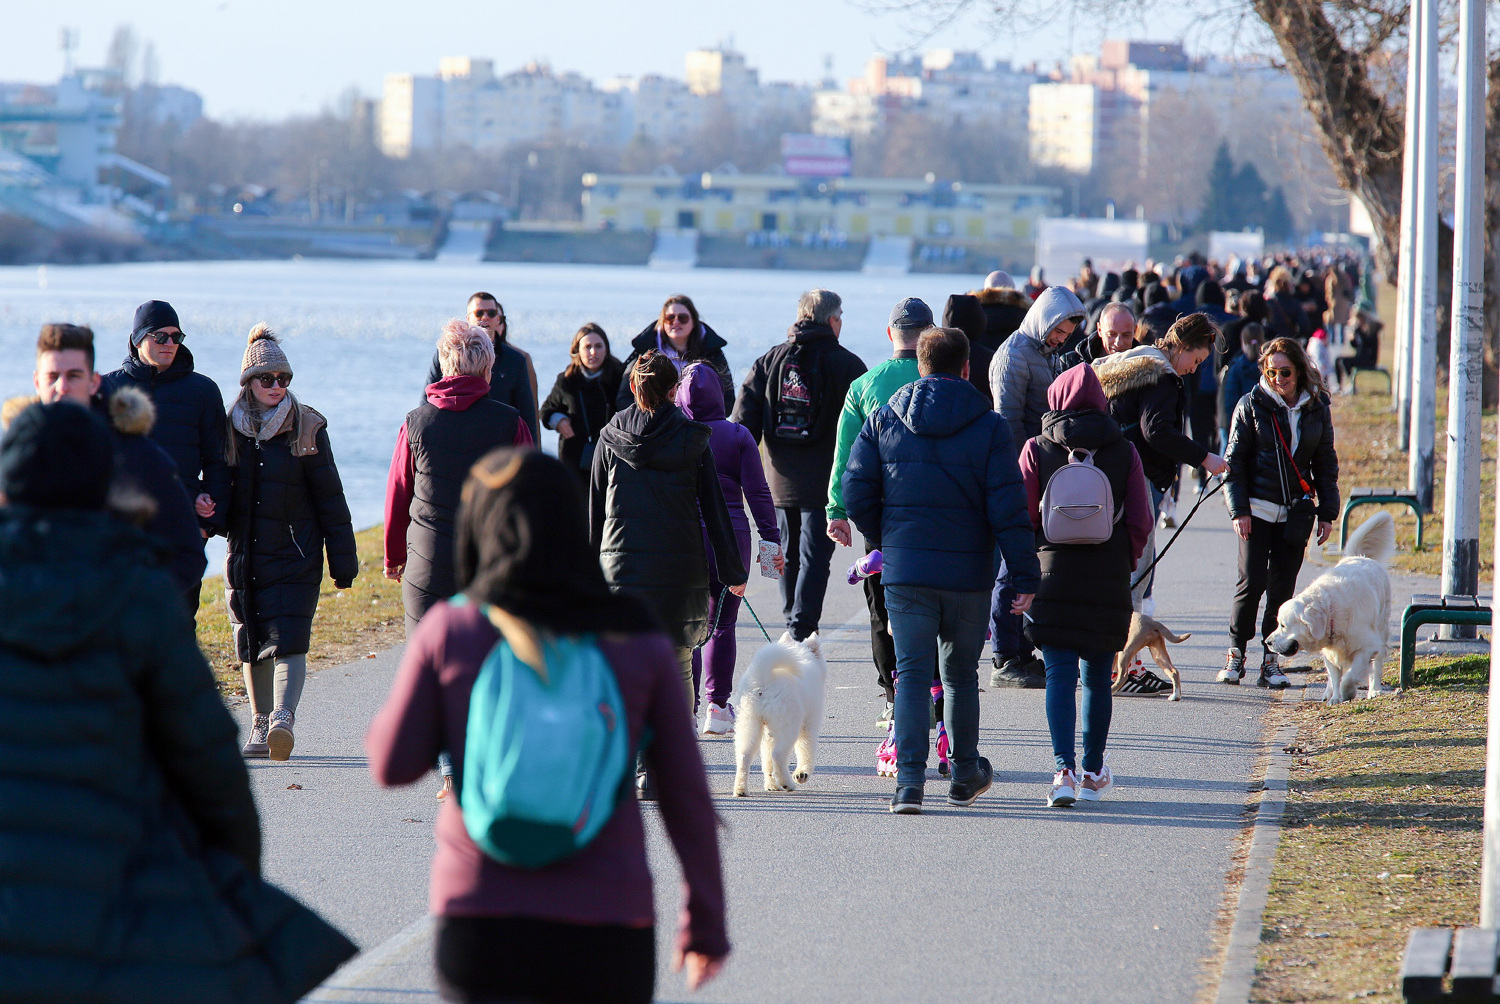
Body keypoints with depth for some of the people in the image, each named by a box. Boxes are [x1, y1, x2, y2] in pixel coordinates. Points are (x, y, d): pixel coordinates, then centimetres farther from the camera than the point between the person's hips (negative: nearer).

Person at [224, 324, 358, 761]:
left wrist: (343, 559, 0)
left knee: (288, 639, -15)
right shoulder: (231, 428, 6)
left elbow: (329, 495, 2)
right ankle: (261, 726, 16)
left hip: (296, 552, -3)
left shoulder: (307, 427, 0)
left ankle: (283, 719, -25)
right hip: (245, 553, 3)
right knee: (252, 643, 7)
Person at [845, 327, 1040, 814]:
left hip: (905, 572, 0)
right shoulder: (989, 426, -3)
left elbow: (856, 491, -1)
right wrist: (1024, 577, -6)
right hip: (969, 573, 0)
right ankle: (965, 774, 27)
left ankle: (909, 780, -11)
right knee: (961, 674, 15)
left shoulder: (884, 421, 2)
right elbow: (1008, 508, -8)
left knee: (912, 673, 1)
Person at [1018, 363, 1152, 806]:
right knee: (1098, 677, 13)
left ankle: (1064, 768, -19)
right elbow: (1140, 522, 1)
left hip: (1054, 574, -2)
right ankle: (1094, 773, 23)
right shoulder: (1124, 452, 2)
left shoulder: (1037, 450, -2)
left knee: (1060, 675, -3)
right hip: (1109, 580, 2)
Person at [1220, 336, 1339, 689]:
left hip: (1295, 512, 2)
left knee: (1283, 587, 2)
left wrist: (1327, 513, 6)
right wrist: (1238, 509, -7)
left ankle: (1270, 660, 9)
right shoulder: (1252, 405, 0)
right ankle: (1236, 653, 6)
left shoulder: (1317, 409, 7)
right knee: (1252, 581, -9)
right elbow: (1235, 459, 1)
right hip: (1257, 510, -2)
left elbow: (1325, 464, 13)